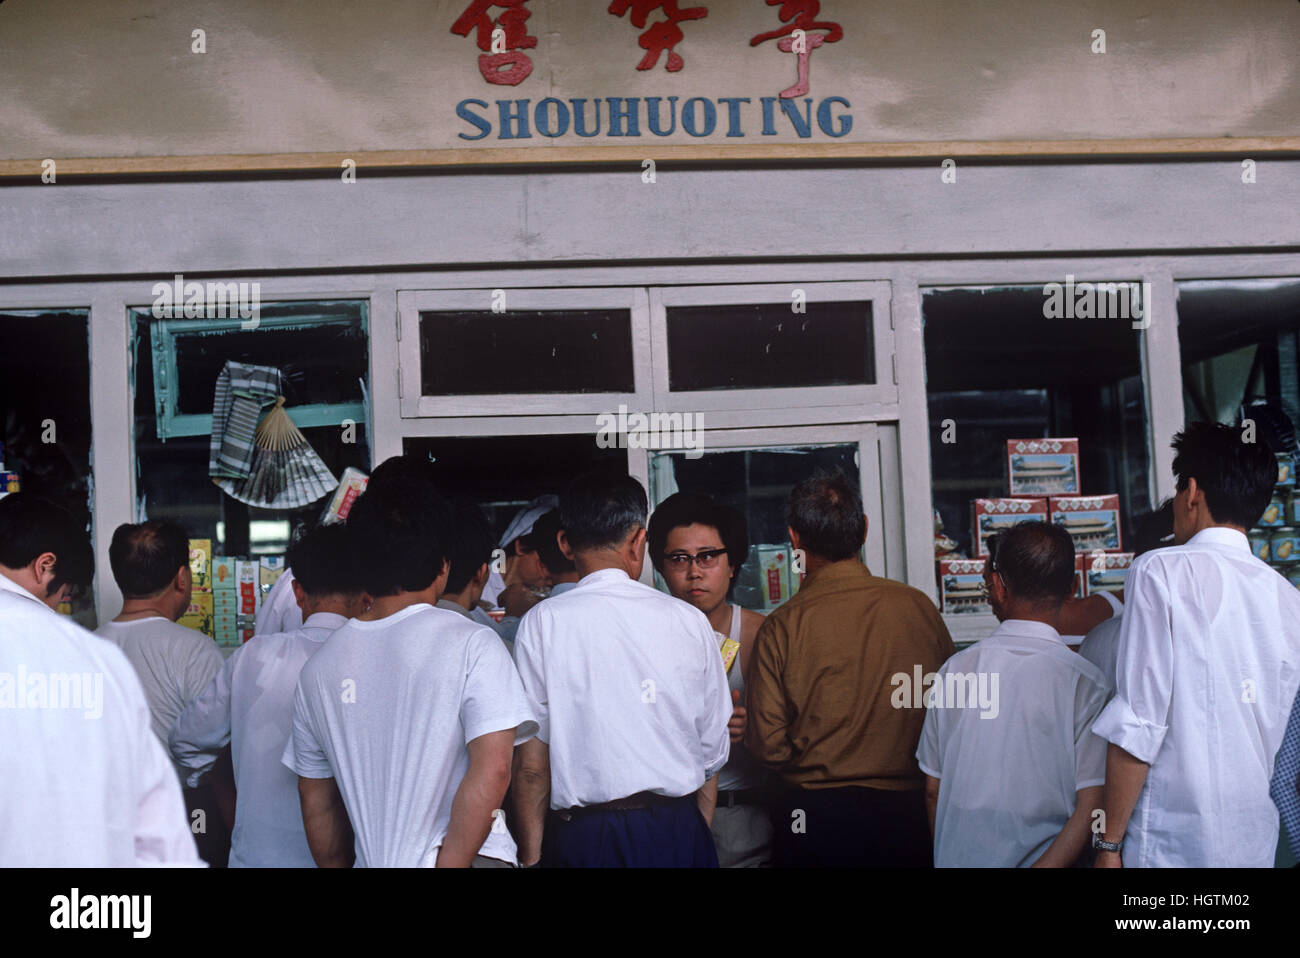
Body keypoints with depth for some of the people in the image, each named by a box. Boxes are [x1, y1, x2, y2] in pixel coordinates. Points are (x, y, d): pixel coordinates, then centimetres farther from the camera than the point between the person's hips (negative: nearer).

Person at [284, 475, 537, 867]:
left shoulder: (318, 668, 8)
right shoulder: (471, 644, -6)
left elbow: (316, 804, 13)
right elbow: (491, 770, -15)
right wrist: (450, 863, -13)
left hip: (372, 862, 5)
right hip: (467, 858, -5)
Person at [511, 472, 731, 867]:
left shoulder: (542, 623, -5)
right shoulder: (689, 621, 0)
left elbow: (531, 763, -6)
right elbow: (712, 752, 5)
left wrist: (530, 856, 3)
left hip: (585, 837, -2)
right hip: (679, 833, 2)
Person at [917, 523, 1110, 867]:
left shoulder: (954, 670, -2)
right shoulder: (1086, 682, -10)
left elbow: (933, 790, 5)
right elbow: (1090, 809, -15)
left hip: (956, 858, 3)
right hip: (1041, 859, -3)